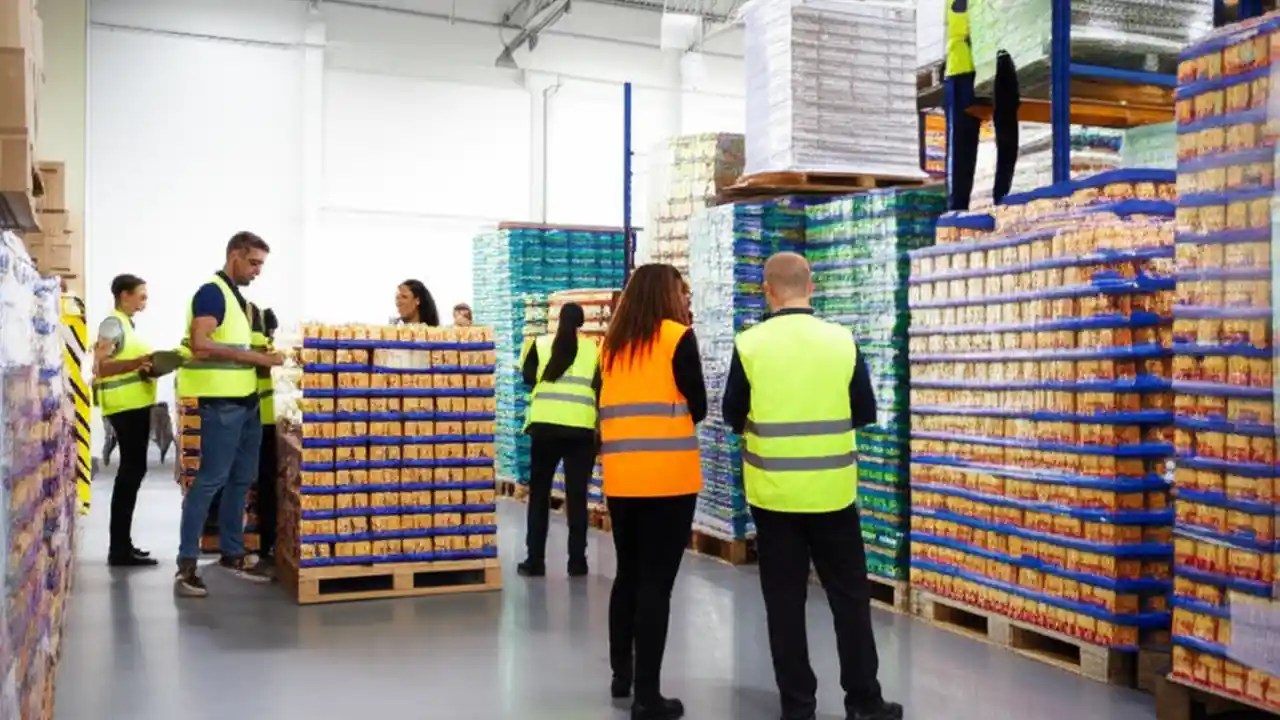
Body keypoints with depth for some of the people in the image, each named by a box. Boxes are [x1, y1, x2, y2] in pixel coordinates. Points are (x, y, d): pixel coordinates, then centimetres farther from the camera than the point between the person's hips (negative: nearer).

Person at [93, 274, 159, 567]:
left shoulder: (126, 324, 17)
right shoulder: (112, 324, -10)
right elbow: (100, 367, -19)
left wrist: (150, 364, 6)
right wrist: (138, 363, -27)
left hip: (136, 405, 10)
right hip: (125, 406, -10)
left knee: (131, 471, 12)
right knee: (131, 471, -8)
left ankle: (121, 544, 20)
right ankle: (120, 549, -3)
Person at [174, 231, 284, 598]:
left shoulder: (238, 296, 18)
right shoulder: (212, 292, -11)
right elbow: (200, 344, -22)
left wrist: (264, 356, 9)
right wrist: (255, 357, -22)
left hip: (246, 400, 10)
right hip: (222, 402, -9)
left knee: (241, 480, 12)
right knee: (211, 479, -8)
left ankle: (231, 554, 20)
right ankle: (186, 564, -4)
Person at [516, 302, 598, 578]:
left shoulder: (540, 344, 7)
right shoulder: (594, 349, 6)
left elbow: (529, 377, 11)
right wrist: (601, 431, 11)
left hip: (545, 425, 0)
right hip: (581, 429, 0)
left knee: (539, 493, 10)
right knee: (577, 495, 6)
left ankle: (535, 561, 10)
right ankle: (577, 561, 9)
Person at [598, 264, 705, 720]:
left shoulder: (611, 344, 11)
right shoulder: (678, 337, -4)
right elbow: (697, 408, -1)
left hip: (620, 479, 6)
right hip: (668, 478, -5)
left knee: (628, 575, 19)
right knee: (655, 583, -2)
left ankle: (621, 674, 30)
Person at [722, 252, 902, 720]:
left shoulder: (749, 345, -8)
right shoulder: (842, 341, -5)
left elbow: (732, 416, 1)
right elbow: (865, 413, 4)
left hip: (773, 492, -1)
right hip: (831, 490, 1)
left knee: (784, 600, 8)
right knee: (849, 596, 12)